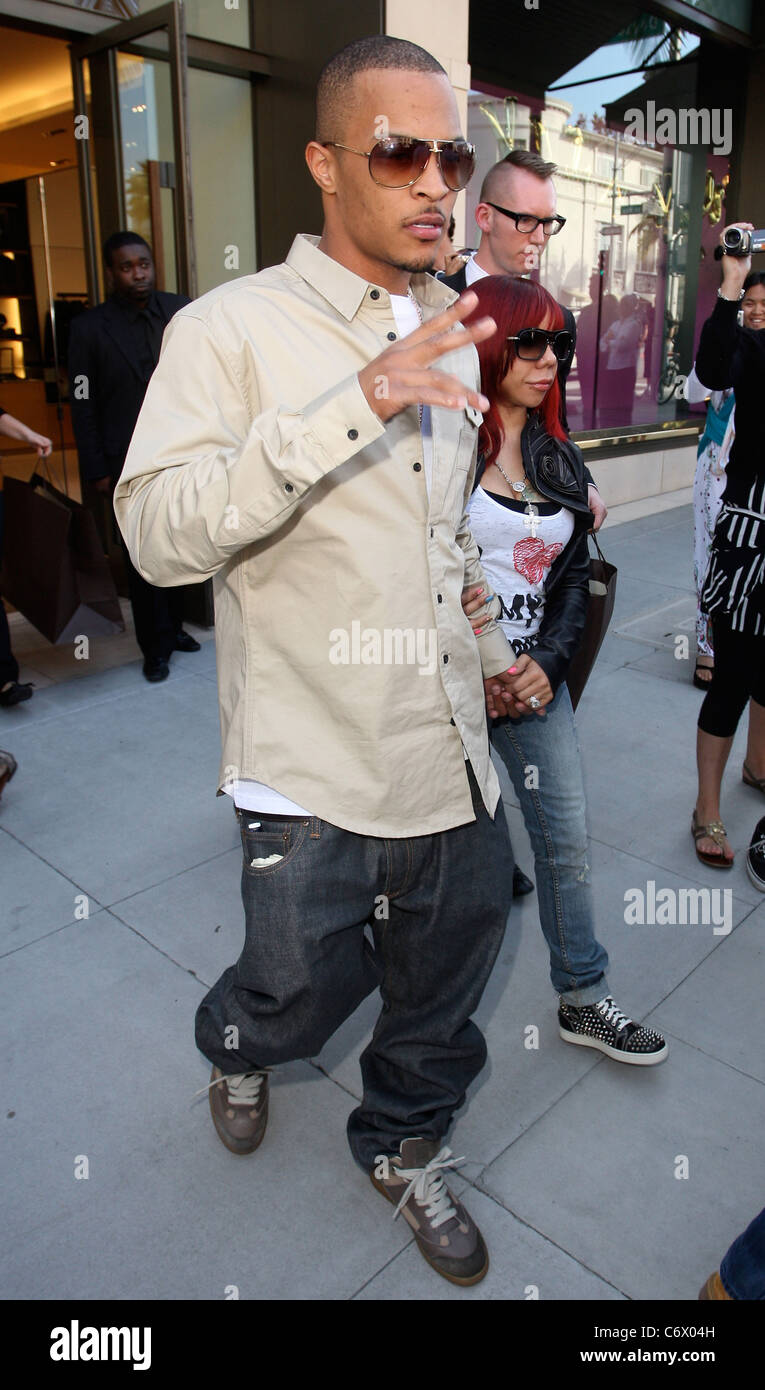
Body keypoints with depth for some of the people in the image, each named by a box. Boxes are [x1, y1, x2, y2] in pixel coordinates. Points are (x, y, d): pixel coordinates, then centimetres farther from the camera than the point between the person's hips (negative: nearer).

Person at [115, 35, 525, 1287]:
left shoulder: (452, 338, 12)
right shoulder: (232, 329, -10)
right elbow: (161, 536, -24)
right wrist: (352, 406, -31)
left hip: (453, 749, 6)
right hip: (317, 769, -6)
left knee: (451, 968, 18)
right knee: (300, 992, 11)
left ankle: (404, 1141, 48)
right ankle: (235, 1046, 50)